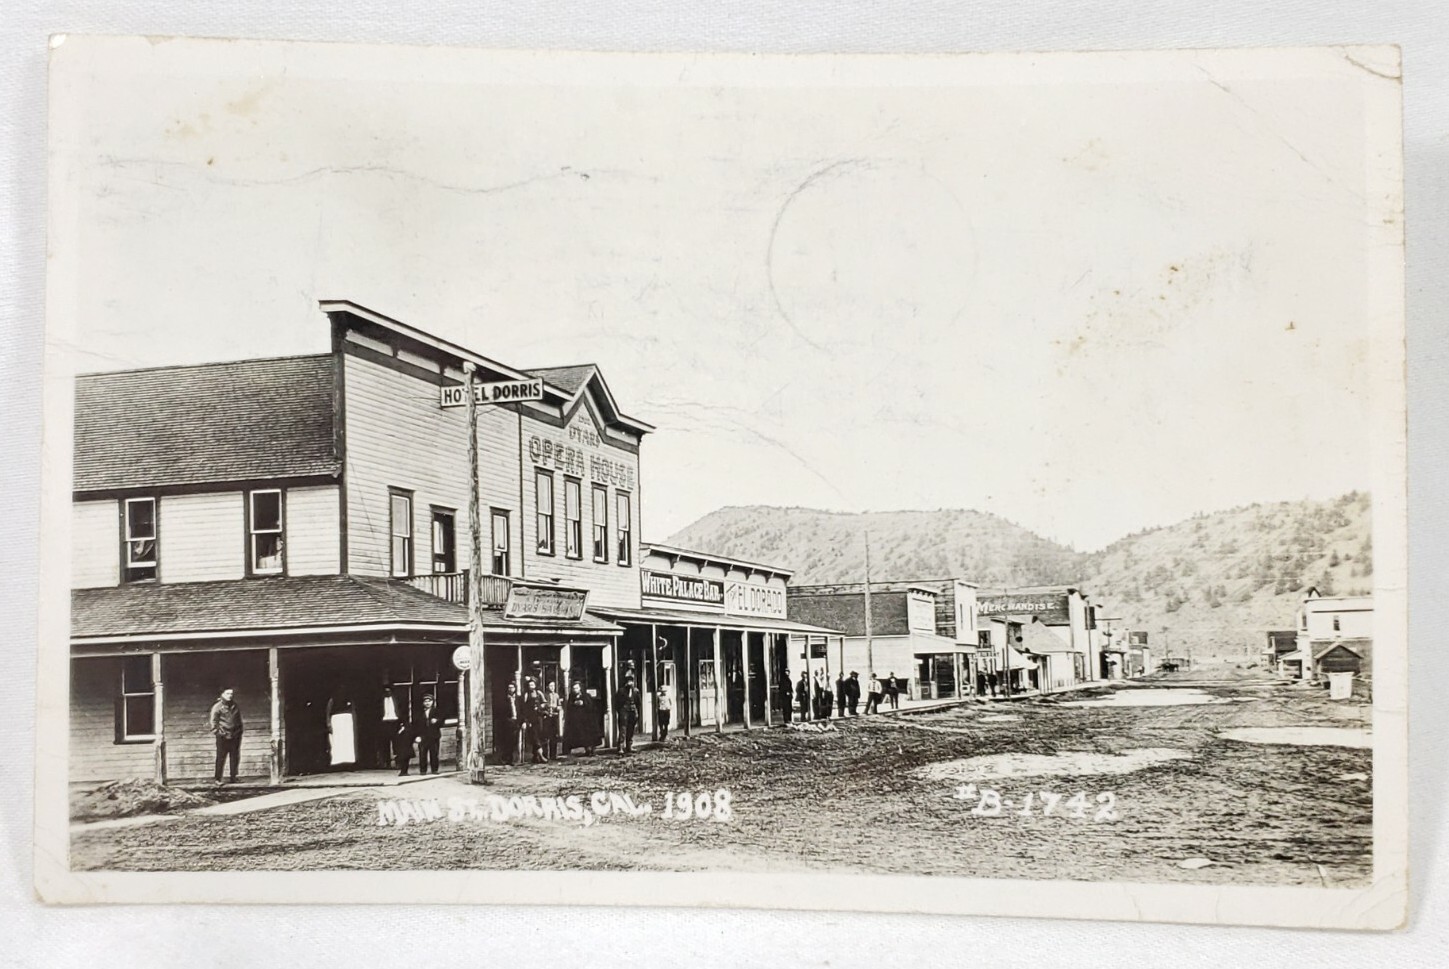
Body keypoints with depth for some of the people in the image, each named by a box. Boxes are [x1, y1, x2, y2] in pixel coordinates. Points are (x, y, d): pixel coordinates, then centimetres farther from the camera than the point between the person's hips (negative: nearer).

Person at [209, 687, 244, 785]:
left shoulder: (235, 707, 12)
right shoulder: (217, 706, -4)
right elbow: (213, 721, -4)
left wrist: (240, 733, 15)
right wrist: (216, 732, -12)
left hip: (235, 737, 5)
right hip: (223, 737, -5)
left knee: (235, 758, 6)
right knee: (221, 758, -2)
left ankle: (233, 778, 14)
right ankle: (218, 779, 4)